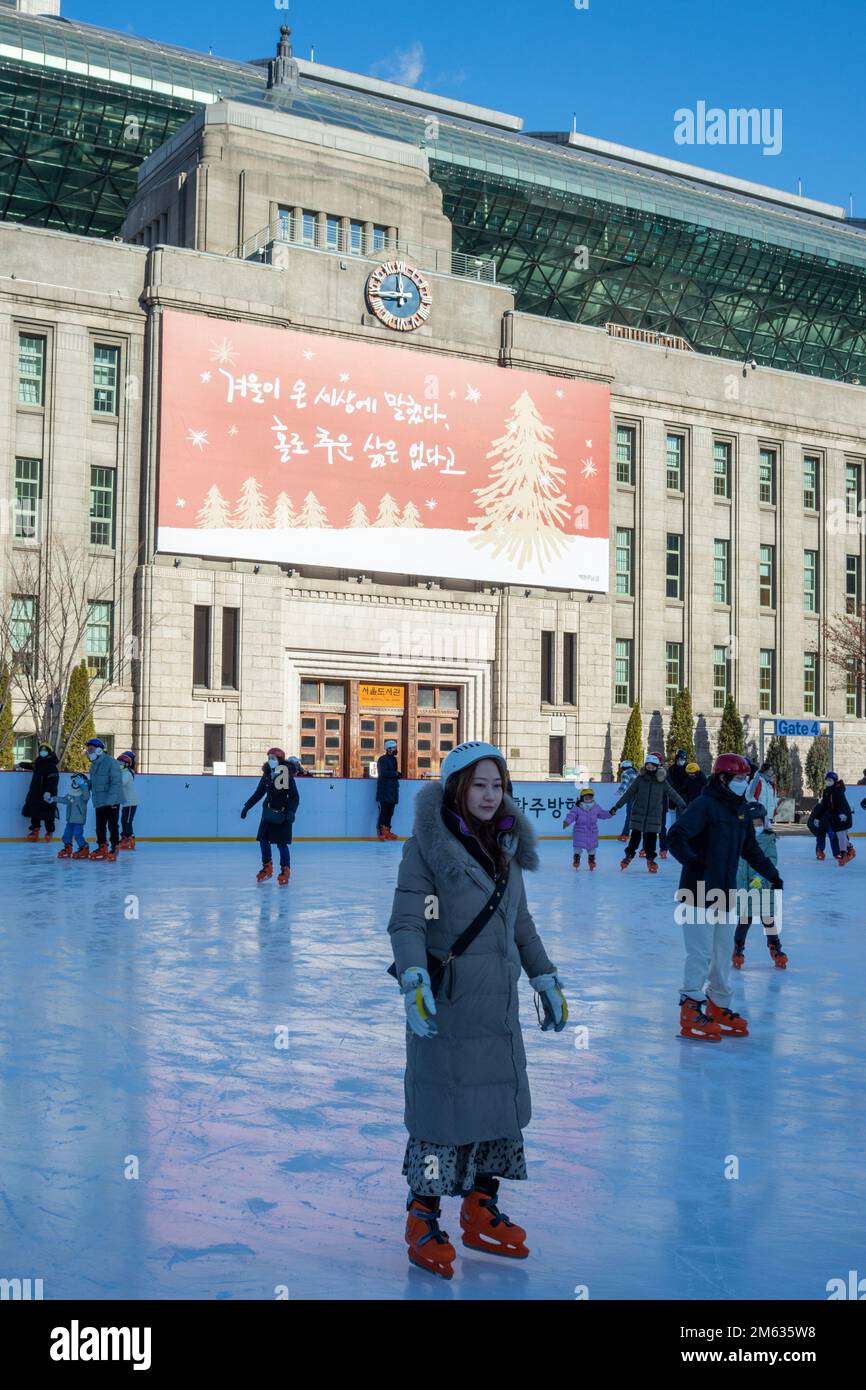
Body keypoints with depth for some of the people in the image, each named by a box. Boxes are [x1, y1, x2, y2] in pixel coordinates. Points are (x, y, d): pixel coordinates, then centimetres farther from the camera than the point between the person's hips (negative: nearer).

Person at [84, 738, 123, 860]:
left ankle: (114, 848, 8)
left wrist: (110, 800, -22)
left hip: (111, 801, -8)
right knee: (100, 825, 10)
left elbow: (116, 783, -18)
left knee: (113, 825, -1)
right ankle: (102, 847, 19)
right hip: (98, 802, 8)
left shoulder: (111, 762, -13)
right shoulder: (93, 765, 14)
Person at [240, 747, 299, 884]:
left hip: (282, 815, -6)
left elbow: (295, 797, -12)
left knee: (281, 843, -7)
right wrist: (247, 807, 11)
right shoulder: (266, 776, 4)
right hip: (268, 813, 6)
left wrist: (291, 811, -25)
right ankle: (267, 867, 21)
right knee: (263, 840, 6)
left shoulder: (287, 777, -12)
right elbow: (258, 794, 14)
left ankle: (285, 870, 4)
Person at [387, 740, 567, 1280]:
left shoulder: (505, 845, 9)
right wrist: (414, 980, -30)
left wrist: (546, 978, 17)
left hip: (499, 1002, 7)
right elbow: (406, 923, -16)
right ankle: (423, 1223, 18)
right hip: (446, 1003, -7)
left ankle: (481, 1213, 30)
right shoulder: (427, 845, -12)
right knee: (445, 1110, -1)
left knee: (503, 1102, 13)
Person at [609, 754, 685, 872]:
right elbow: (628, 794, 2)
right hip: (639, 813, 0)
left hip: (654, 815, 0)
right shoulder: (640, 779, -2)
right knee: (635, 835, 3)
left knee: (651, 836, 4)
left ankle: (650, 859, 19)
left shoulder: (662, 781, -1)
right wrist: (616, 806, 2)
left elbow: (672, 794, 6)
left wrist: (683, 806, 4)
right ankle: (629, 855, 20)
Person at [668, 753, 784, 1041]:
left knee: (724, 955, 12)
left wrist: (772, 874, 25)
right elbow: (676, 836, -23)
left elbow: (751, 849, 25)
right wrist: (693, 861, -30)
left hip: (725, 895, 8)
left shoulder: (739, 810, 14)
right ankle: (690, 1016, 2)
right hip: (699, 895, -8)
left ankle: (718, 1009, 25)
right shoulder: (704, 805, -13)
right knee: (701, 954, -6)